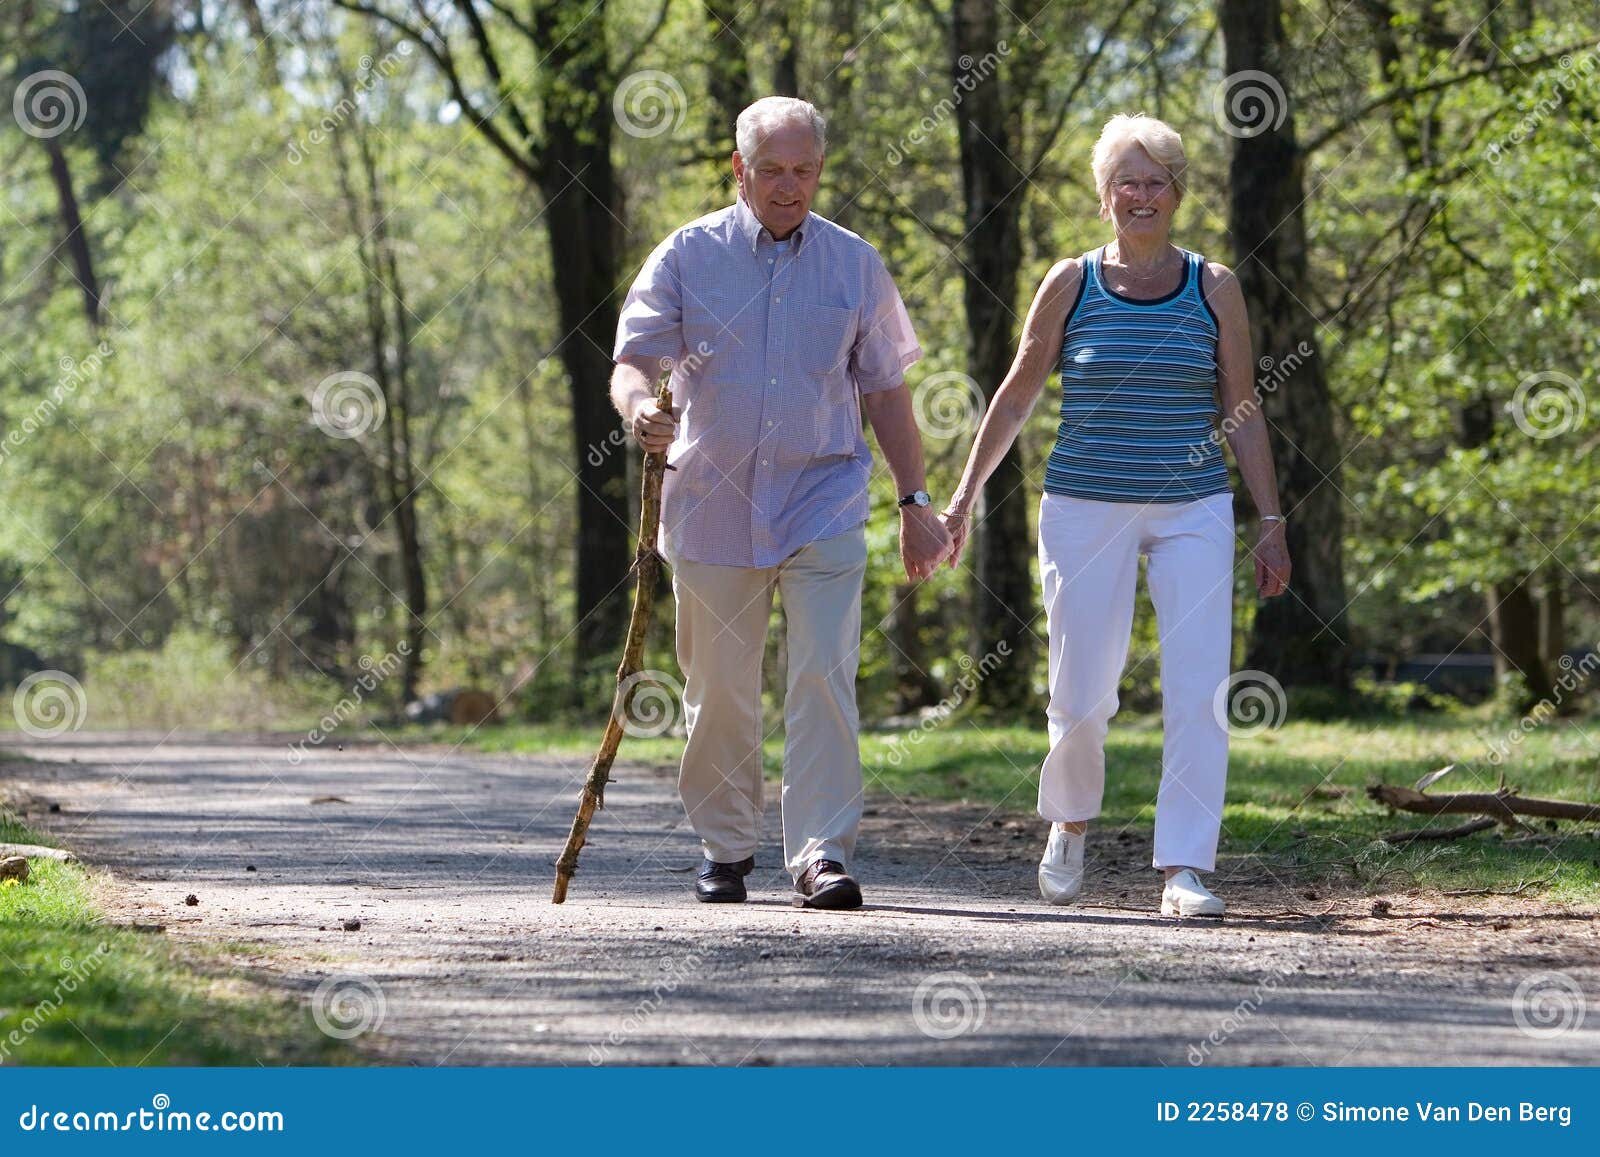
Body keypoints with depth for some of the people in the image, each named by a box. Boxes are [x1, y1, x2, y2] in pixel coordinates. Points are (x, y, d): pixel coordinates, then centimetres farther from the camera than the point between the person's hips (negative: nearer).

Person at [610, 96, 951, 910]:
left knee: (824, 676, -14)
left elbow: (885, 391, 13)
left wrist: (914, 500, 10)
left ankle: (822, 853, -14)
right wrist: (639, 406, -27)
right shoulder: (689, 255, 3)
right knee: (718, 689, 7)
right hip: (713, 500, 0)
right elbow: (633, 358, -3)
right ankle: (725, 849, 22)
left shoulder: (854, 264, 8)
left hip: (823, 502, 0)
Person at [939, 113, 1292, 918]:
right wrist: (963, 497, 9)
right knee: (1081, 697, 1)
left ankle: (1184, 868, -6)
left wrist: (1271, 522, 3)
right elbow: (1015, 399, 10)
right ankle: (1069, 823, 30)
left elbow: (1243, 414, 7)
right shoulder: (1071, 284, 3)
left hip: (1193, 511, 1)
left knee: (1197, 693, -10)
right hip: (1086, 509, 0)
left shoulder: (1213, 288, 5)